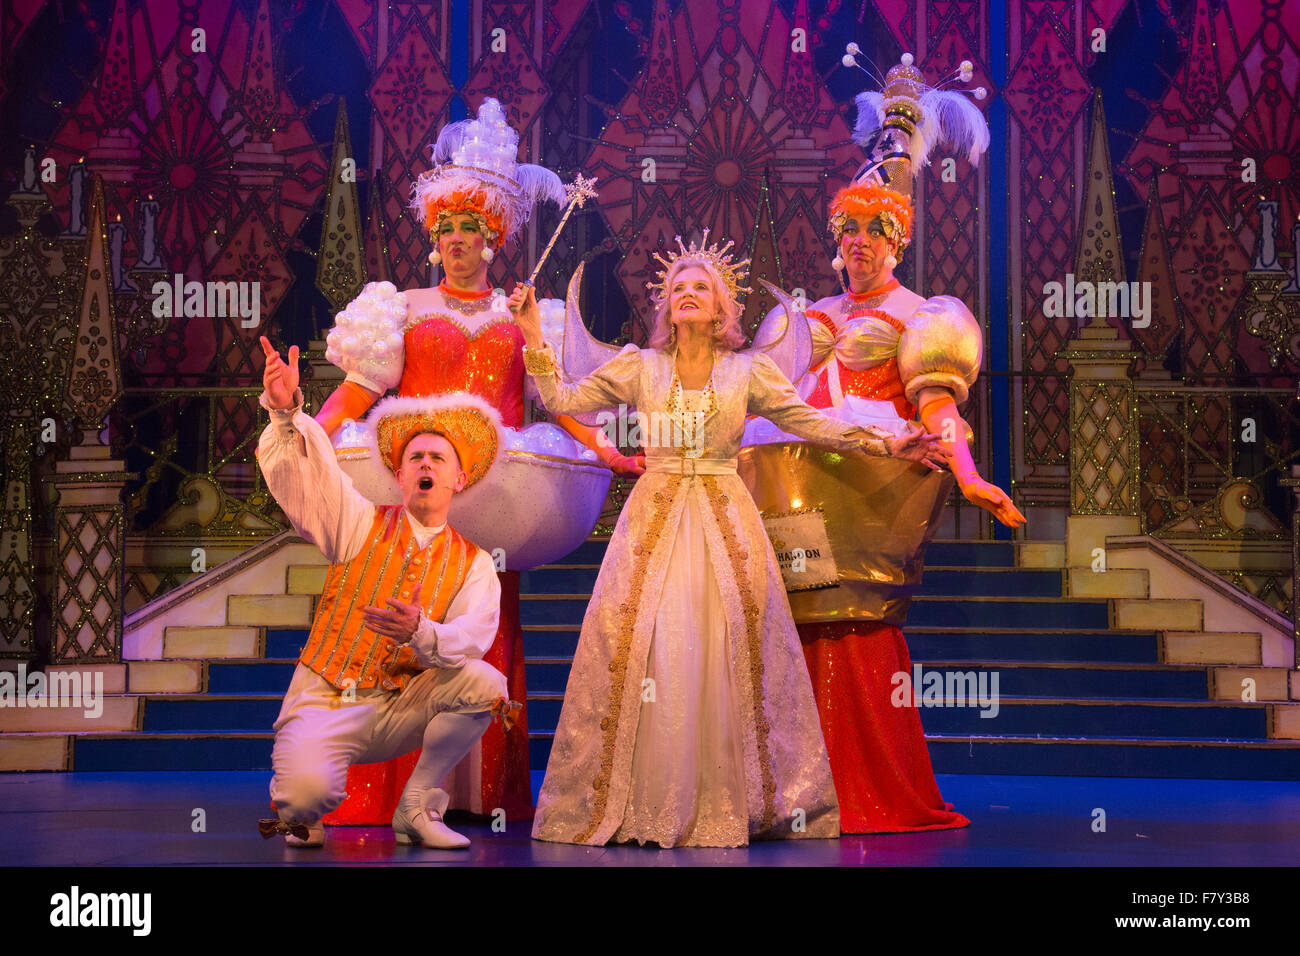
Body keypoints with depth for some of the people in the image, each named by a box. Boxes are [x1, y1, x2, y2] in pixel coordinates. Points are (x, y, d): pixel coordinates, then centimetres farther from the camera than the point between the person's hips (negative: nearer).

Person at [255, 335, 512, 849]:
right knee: (307, 790, -32)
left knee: (483, 683, -25)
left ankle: (417, 806, -8)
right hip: (328, 703, -2)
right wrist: (286, 409, -32)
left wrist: (419, 632, -34)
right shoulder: (363, 526, 3)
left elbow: (471, 636, -12)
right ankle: (300, 811, 9)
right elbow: (301, 469, -12)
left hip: (402, 709, 2)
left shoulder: (473, 564, 5)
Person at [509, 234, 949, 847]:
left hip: (725, 518, 0)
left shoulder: (749, 372, 7)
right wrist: (535, 340, -2)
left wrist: (886, 445, -1)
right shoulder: (639, 367, 8)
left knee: (735, 648, -6)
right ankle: (630, 804, -2)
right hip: (655, 517, 0)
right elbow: (564, 400, 7)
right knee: (636, 647, -9)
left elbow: (811, 423, 6)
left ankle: (729, 804, 3)